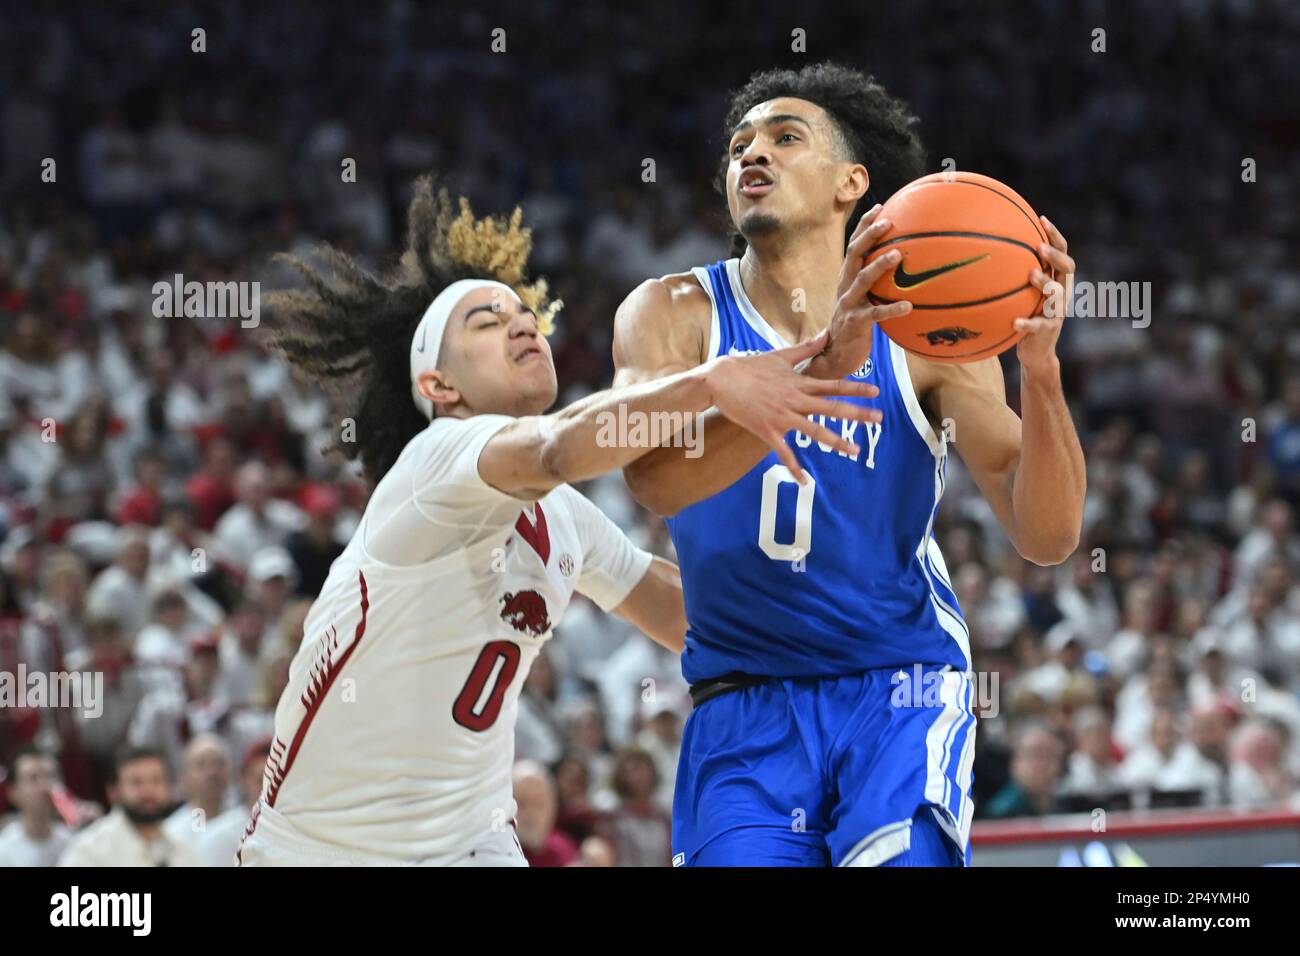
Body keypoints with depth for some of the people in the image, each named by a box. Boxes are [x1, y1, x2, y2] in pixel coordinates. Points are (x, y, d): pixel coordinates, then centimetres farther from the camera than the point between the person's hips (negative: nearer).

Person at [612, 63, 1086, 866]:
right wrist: (823, 369, -40)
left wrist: (1041, 369, -27)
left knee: (901, 857, -25)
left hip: (899, 692, -1)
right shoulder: (675, 313, -4)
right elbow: (654, 477, -25)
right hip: (744, 709, 1)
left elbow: (1047, 537, -9)